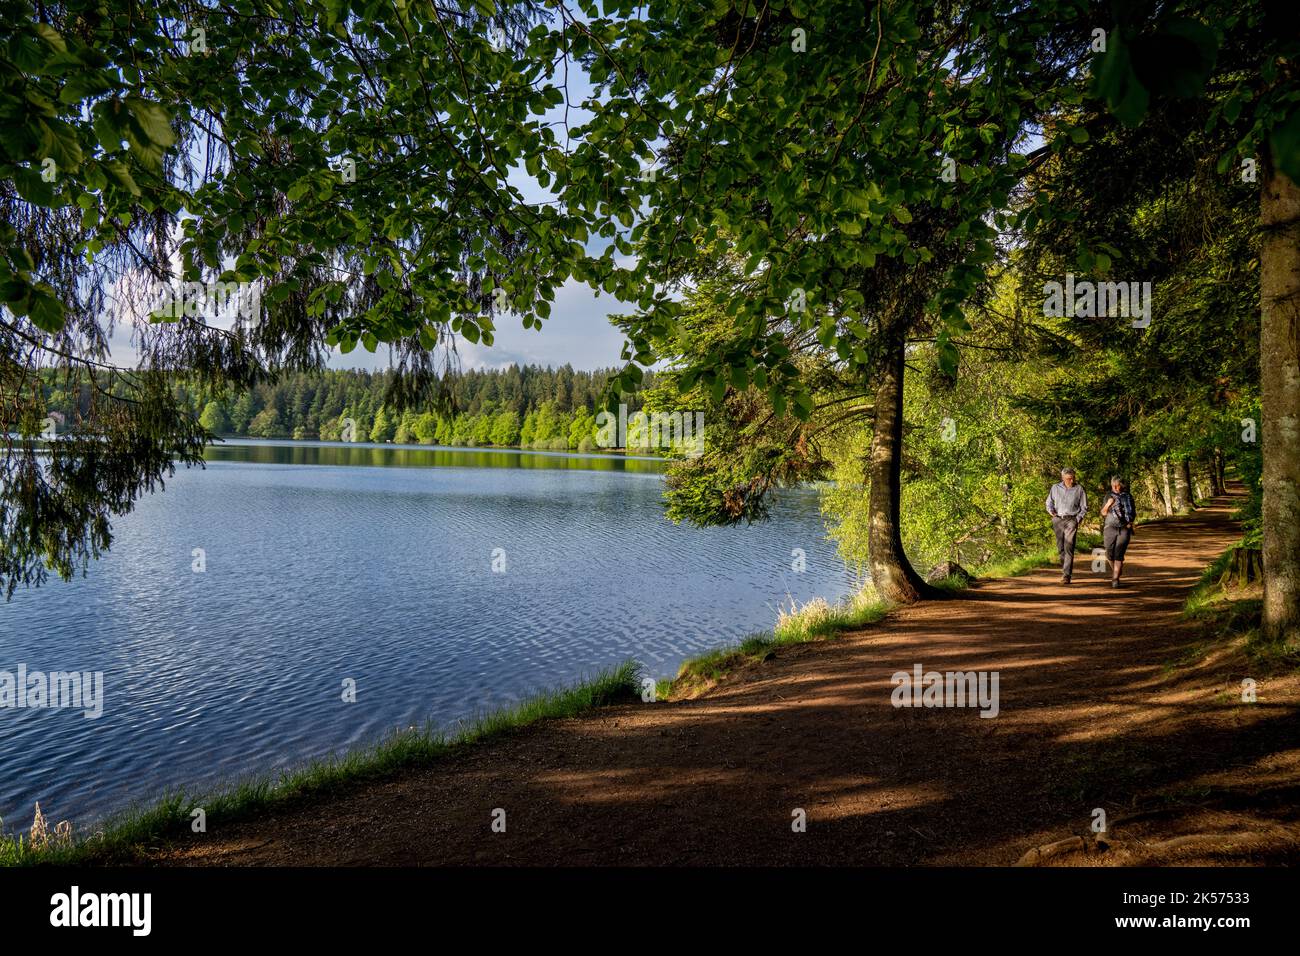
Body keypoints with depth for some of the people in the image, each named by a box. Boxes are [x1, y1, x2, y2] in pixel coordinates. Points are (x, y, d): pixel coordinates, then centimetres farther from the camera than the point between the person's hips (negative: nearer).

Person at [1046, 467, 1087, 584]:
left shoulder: (1079, 489, 0)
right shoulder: (1055, 488, 6)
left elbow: (1084, 507, 7)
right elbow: (1049, 502, 18)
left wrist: (1078, 519, -5)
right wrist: (1051, 510, -1)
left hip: (1071, 520, -3)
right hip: (1058, 520, 3)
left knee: (1069, 548, -11)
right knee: (1060, 548, 7)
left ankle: (1067, 575, -12)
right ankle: (1065, 569, 26)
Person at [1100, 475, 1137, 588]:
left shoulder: (1128, 496, 8)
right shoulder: (1109, 496, 9)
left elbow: (1134, 512, 16)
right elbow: (1103, 513, 9)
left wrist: (1130, 522, -2)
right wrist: (1107, 504, -10)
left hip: (1124, 529, -1)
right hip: (1110, 528, 1)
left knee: (1119, 554, -12)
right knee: (1110, 554, -1)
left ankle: (1115, 579, -12)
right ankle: (1115, 570, 29)